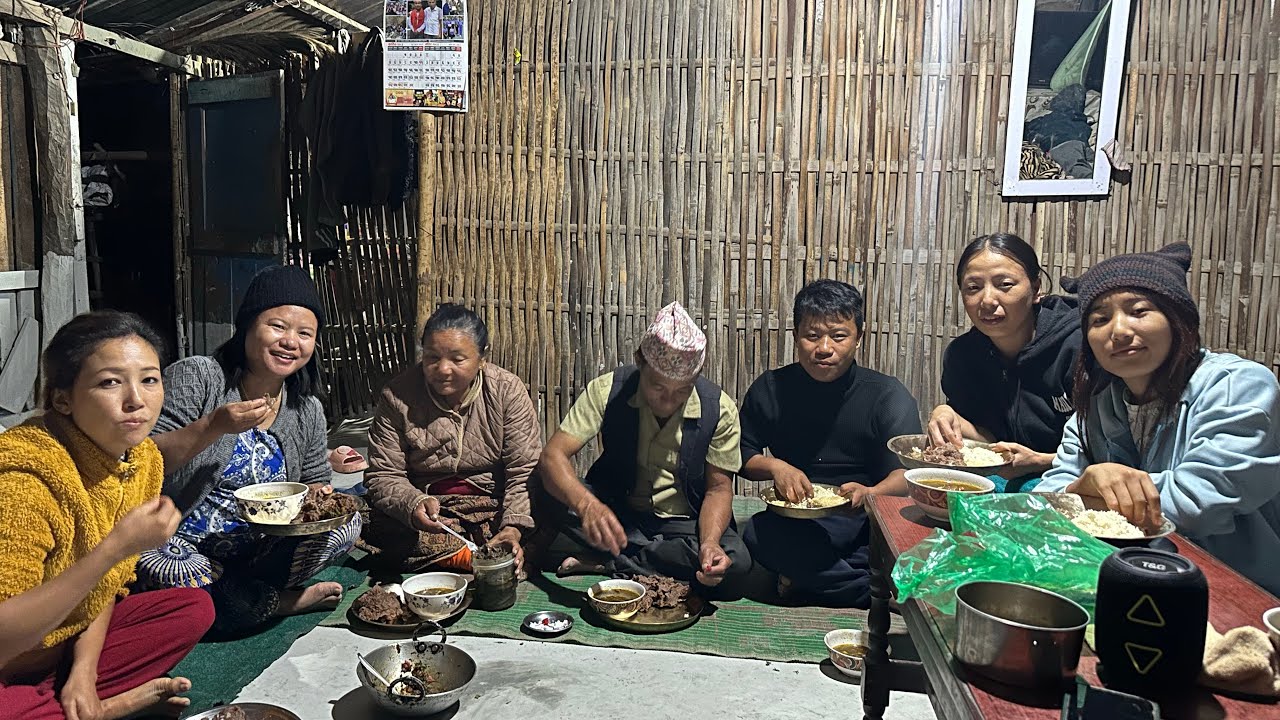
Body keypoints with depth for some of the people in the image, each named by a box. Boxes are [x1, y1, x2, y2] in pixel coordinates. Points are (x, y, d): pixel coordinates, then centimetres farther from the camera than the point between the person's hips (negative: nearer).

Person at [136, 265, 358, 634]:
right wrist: (212, 427, -31)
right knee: (167, 574, -37)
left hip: (256, 548, 5)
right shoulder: (194, 377, -12)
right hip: (176, 545, -4)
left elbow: (317, 482, 15)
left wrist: (319, 497, -9)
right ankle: (281, 601, -11)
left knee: (346, 524, -12)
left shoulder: (308, 410, 4)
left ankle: (229, 590, -10)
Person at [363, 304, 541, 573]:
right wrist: (413, 505, -28)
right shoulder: (397, 396, -7)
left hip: (494, 508, -2)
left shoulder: (508, 391, -8)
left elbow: (524, 473, -10)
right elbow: (383, 476, -6)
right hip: (429, 509, 2)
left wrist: (513, 528, -27)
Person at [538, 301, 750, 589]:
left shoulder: (719, 409, -14)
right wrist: (586, 504, -44)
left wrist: (709, 543, -28)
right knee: (550, 496, -28)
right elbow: (553, 455, -23)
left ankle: (608, 565, -17)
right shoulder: (608, 391, -15)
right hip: (616, 514, 0)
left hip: (683, 524, 1)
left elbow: (718, 487, -7)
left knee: (736, 561, -30)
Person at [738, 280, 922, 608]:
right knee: (758, 533, -32)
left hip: (869, 523, -2)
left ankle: (811, 576, -18)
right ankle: (879, 590, -23)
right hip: (797, 524, 2)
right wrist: (775, 466, -12)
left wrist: (871, 494, -34)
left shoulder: (888, 396, -2)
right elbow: (744, 456, 12)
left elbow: (907, 475, -11)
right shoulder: (769, 390, 4)